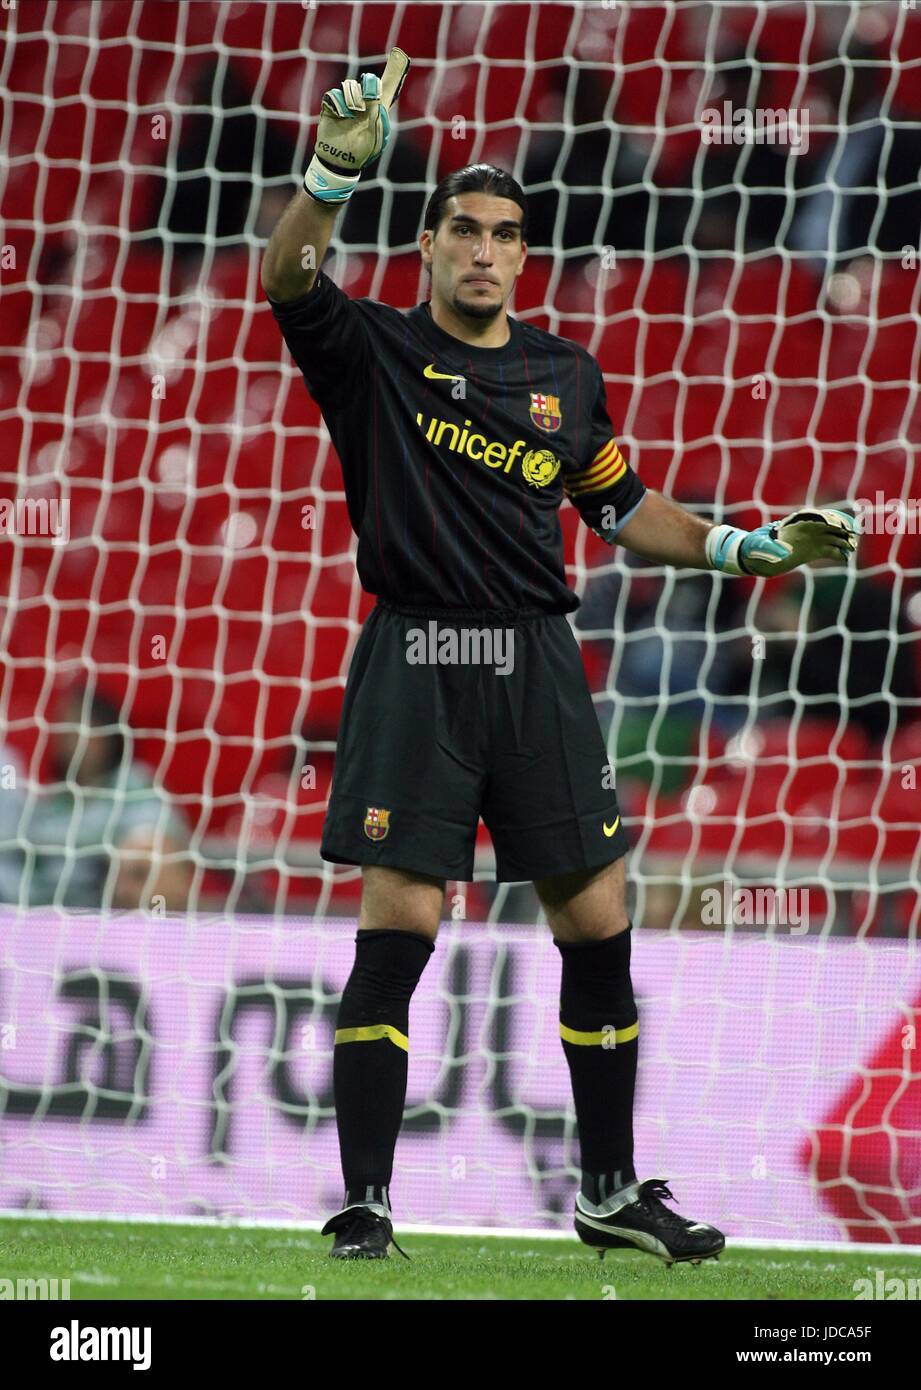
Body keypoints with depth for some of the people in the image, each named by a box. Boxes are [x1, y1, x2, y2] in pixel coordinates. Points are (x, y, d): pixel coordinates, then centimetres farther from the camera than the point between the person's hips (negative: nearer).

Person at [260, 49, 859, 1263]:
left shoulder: (566, 376, 14)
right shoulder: (377, 353, 2)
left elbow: (623, 505, 25)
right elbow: (288, 279, -18)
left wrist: (747, 547, 14)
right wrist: (339, 167, -32)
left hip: (538, 663, 4)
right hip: (417, 662, -4)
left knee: (598, 928, 4)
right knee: (398, 928, -9)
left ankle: (612, 1194, 16)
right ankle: (364, 1203, -3)